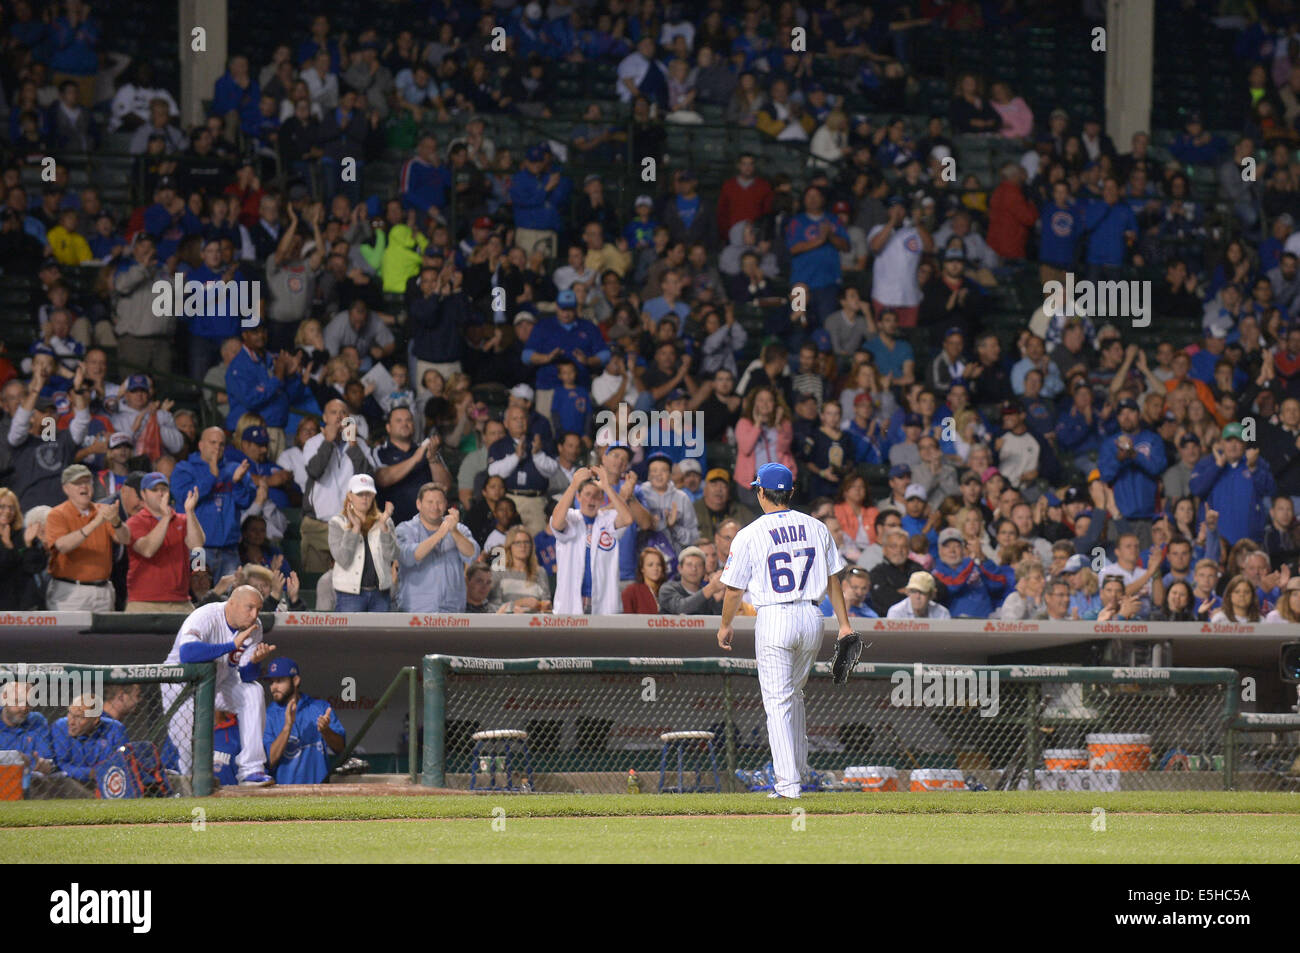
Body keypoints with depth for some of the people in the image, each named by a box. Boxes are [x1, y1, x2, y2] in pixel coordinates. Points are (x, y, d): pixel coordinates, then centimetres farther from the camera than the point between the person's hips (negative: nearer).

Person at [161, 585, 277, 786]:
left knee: (253, 691, -17)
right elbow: (186, 653, -50)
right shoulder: (205, 617, -30)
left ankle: (250, 770, -17)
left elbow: (246, 676, -9)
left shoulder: (254, 627, -10)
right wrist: (232, 645, -50)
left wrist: (254, 661, -34)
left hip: (219, 683, 5)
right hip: (181, 684, -5)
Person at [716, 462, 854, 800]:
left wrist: (725, 625, 16)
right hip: (812, 617, 4)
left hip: (774, 620, -4)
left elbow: (734, 588, 1)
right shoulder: (816, 528, 6)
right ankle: (797, 770, 26)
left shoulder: (749, 535, -5)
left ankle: (788, 783, -8)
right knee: (794, 695, 21)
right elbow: (834, 580, 8)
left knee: (778, 701, -2)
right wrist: (844, 625, 13)